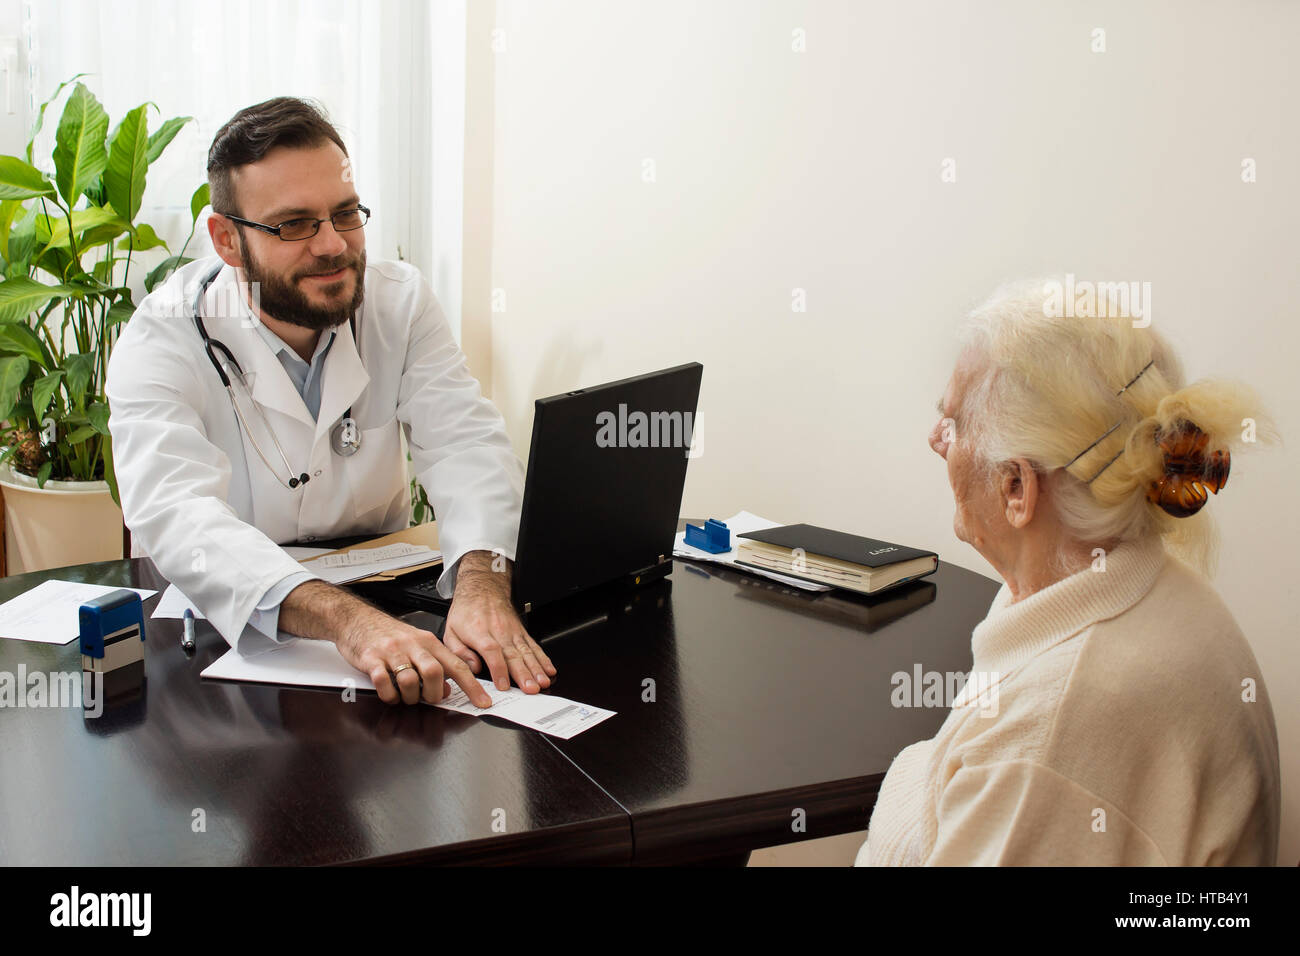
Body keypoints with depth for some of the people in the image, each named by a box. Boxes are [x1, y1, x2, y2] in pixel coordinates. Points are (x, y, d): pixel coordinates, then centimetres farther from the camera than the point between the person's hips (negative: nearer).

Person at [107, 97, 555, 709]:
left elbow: (467, 447, -11)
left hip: (382, 594, 4)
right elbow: (176, 513, -30)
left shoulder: (399, 302, -2)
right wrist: (345, 619, -47)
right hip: (215, 624, -3)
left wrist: (482, 582, -34)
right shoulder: (163, 337, -14)